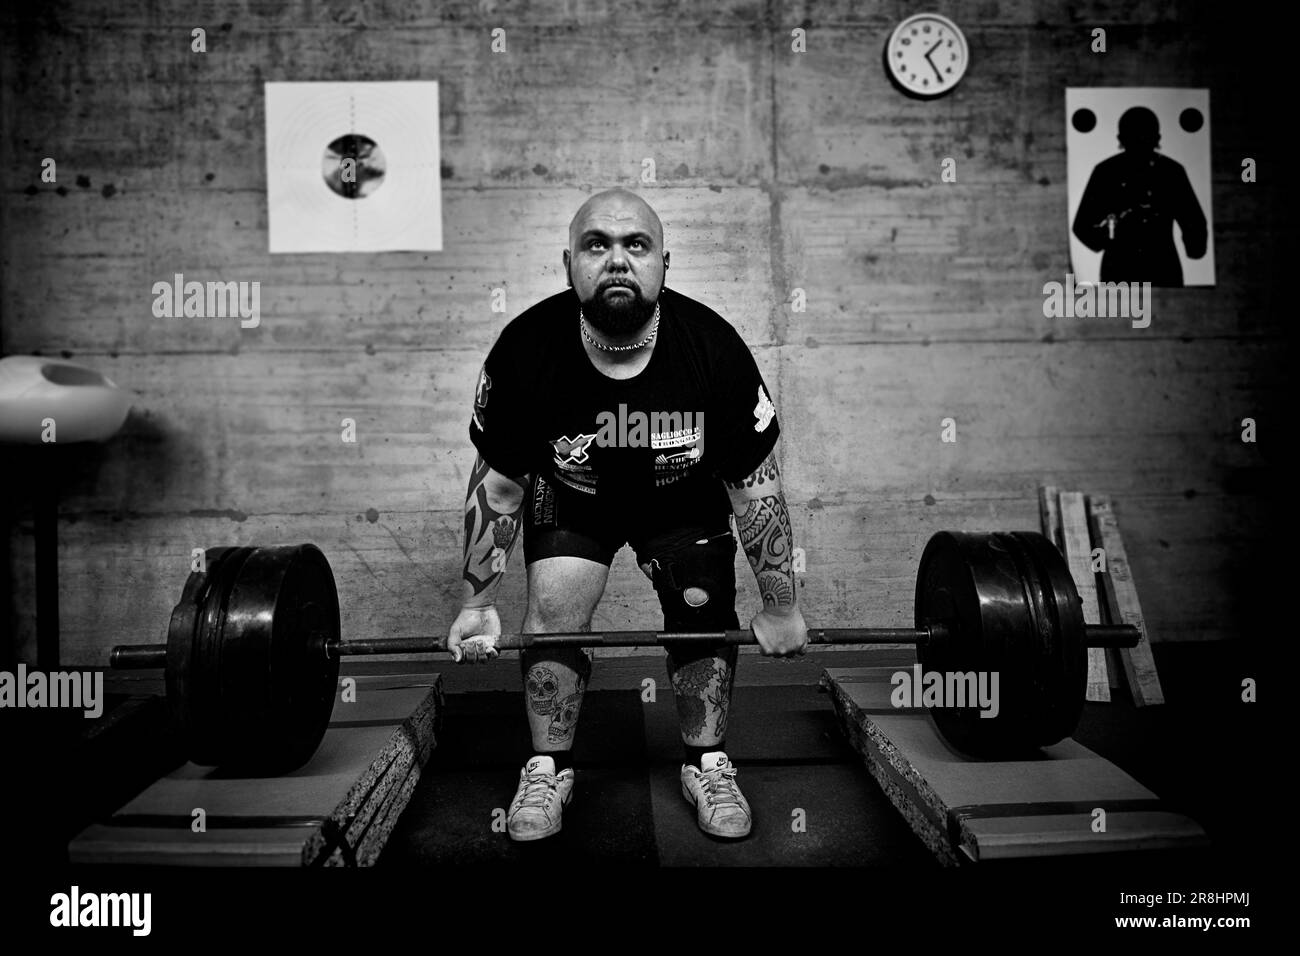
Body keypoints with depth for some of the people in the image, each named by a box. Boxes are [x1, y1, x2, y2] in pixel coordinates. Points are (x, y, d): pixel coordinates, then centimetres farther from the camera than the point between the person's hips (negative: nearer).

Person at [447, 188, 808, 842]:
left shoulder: (715, 348, -30)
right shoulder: (525, 350, -29)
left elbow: (753, 481, -18)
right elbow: (498, 480, -14)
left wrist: (781, 608, -12)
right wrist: (477, 604, -10)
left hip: (684, 498, 0)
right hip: (570, 498, 0)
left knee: (705, 611, -11)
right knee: (553, 611, -12)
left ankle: (708, 766, 12)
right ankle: (548, 770, 9)